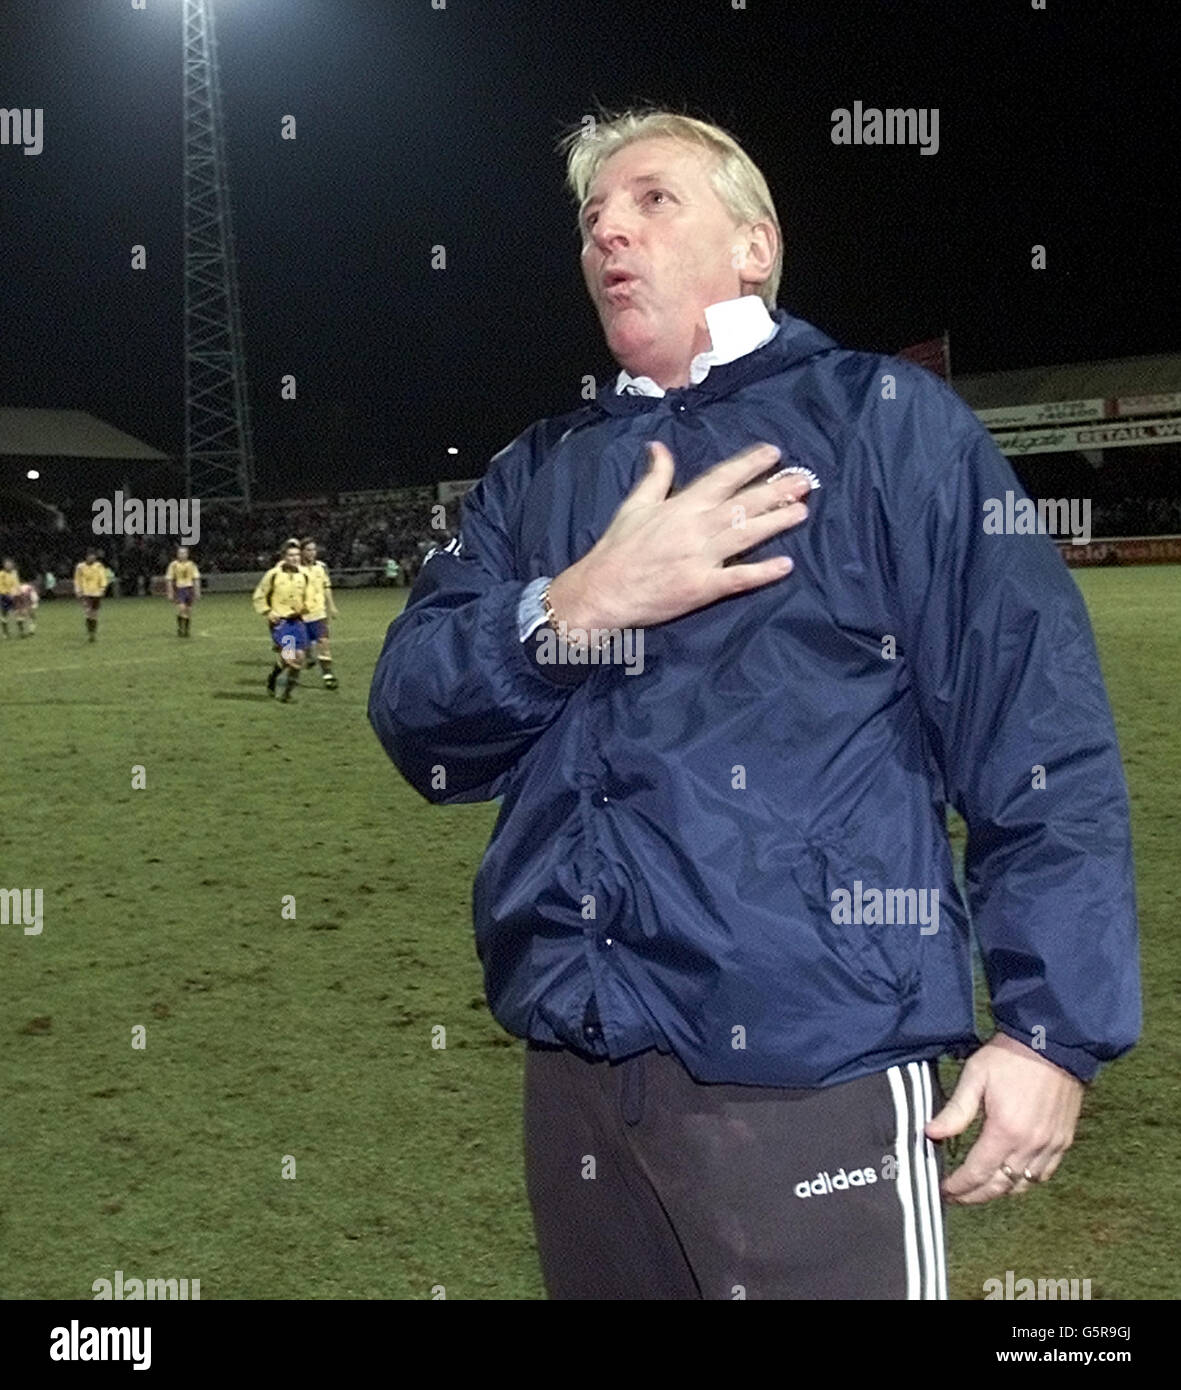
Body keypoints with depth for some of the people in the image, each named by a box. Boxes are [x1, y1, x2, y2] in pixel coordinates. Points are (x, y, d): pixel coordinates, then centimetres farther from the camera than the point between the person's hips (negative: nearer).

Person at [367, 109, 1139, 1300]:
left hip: (815, 1071, -4)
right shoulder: (534, 473, 15)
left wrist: (1056, 1022, -13)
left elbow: (1036, 736, -6)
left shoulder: (881, 418, 1)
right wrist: (574, 608, -13)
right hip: (573, 1075, 5)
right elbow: (413, 717, 4)